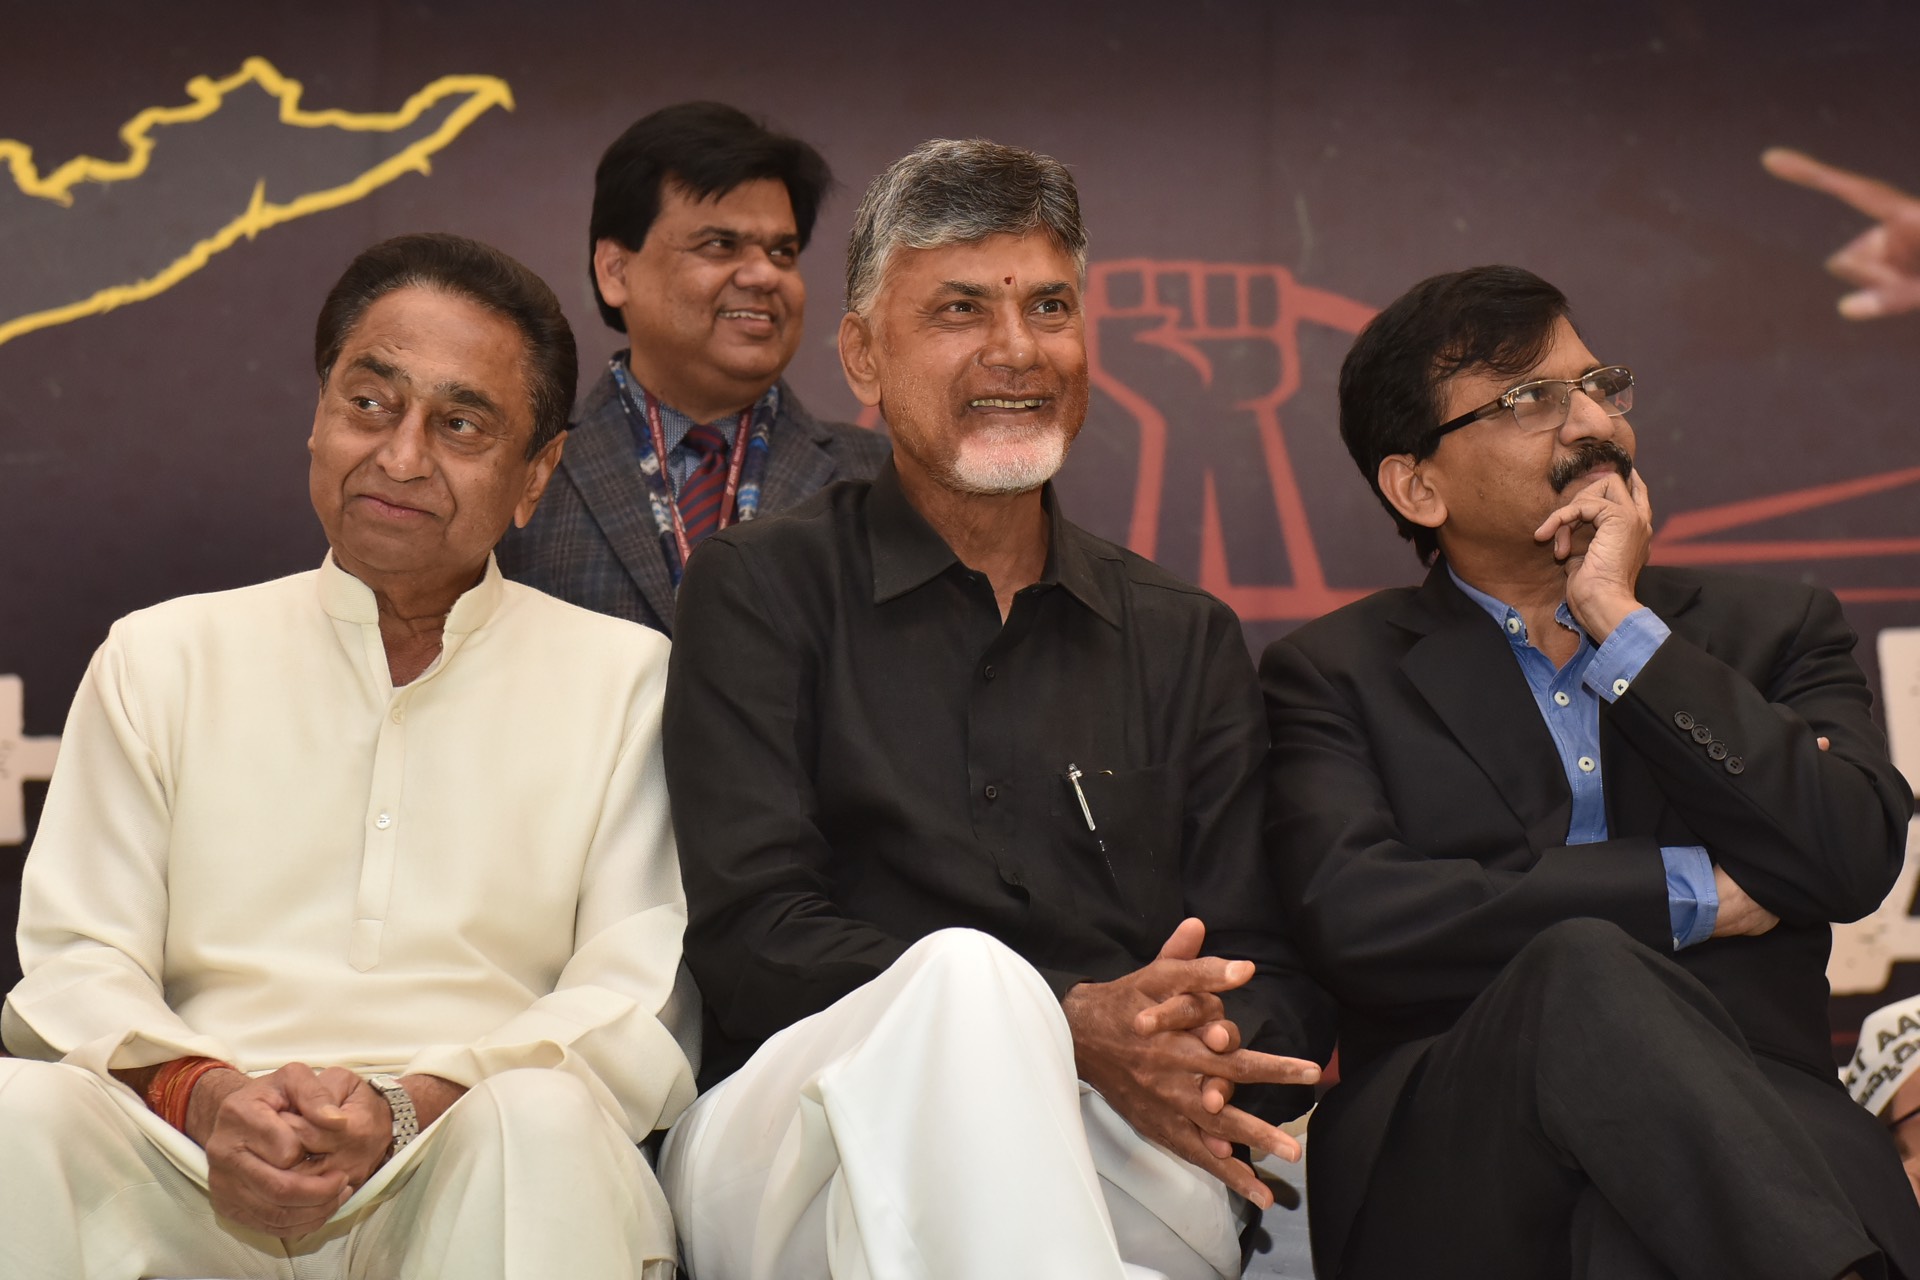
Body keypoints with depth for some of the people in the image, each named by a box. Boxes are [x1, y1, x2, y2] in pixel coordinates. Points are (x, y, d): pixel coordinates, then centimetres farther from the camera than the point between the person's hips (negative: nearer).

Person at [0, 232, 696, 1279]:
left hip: (483, 1182, -1)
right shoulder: (160, 659, 18)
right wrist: (205, 1097, -14)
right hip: (196, 1187, 1)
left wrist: (408, 1108, -17)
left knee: (541, 1119, -35)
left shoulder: (624, 678, 12)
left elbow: (643, 1006, 1)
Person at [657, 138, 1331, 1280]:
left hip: (1126, 1153, 1)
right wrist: (1069, 1026, -17)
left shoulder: (1189, 641, 20)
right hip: (807, 1130, 0)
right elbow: (751, 932, -4)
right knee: (963, 973, -35)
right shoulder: (763, 590, 9)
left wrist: (1203, 1055, -14)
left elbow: (1274, 976, 13)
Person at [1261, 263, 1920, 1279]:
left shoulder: (1771, 630, 19)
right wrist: (1691, 892, -3)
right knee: (1579, 970, -33)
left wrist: (1625, 624, 1)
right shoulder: (1336, 675, 13)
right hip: (1452, 1150, 1)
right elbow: (1353, 919, -6)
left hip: (1744, 1133, -1)